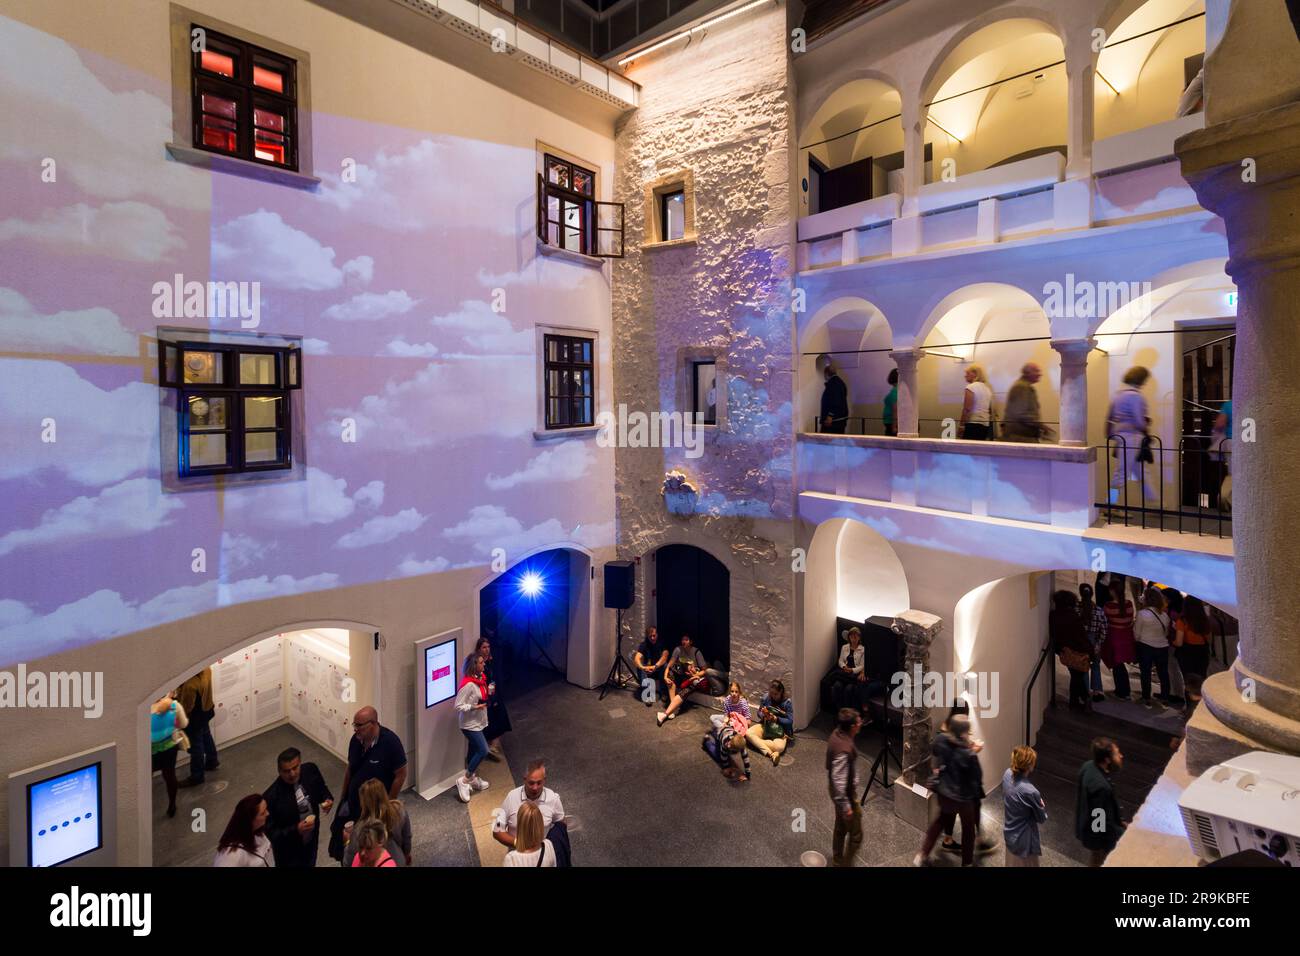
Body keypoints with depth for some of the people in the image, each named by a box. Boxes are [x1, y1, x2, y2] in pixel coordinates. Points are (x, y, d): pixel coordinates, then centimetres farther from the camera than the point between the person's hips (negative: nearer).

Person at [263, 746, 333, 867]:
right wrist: (295, 830, -34)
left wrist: (327, 799, -19)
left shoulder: (311, 770, -19)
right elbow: (269, 833, -22)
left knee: (309, 864, 28)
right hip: (288, 851, -4)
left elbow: (322, 790, 1)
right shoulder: (271, 797, -31)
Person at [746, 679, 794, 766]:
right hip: (765, 725, 4)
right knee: (748, 733, -26)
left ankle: (758, 742, -13)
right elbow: (759, 713, 5)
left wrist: (776, 719, -26)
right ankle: (770, 753, -33)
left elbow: (790, 721, -13)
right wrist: (763, 715, -19)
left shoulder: (787, 702, -12)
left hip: (780, 730, -4)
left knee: (779, 747, -36)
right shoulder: (766, 697, -4)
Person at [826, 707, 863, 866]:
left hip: (841, 792, 9)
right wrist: (846, 806, -21)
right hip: (845, 794, -9)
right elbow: (839, 782, -31)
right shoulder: (843, 749, -37)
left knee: (841, 828, 26)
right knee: (856, 834, 11)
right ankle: (845, 864, 26)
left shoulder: (837, 733, -8)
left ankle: (837, 861, 43)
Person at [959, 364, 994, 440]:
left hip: (972, 424, -8)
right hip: (985, 425, 8)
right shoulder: (988, 388, 18)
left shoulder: (971, 387, -8)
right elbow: (990, 410, 20)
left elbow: (966, 409, -15)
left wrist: (962, 425, -13)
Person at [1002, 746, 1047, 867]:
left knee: (1010, 862, 29)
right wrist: (1042, 805, 2)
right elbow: (1042, 819, -16)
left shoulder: (1007, 774, -16)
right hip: (1023, 838, -6)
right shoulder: (1031, 792, -35)